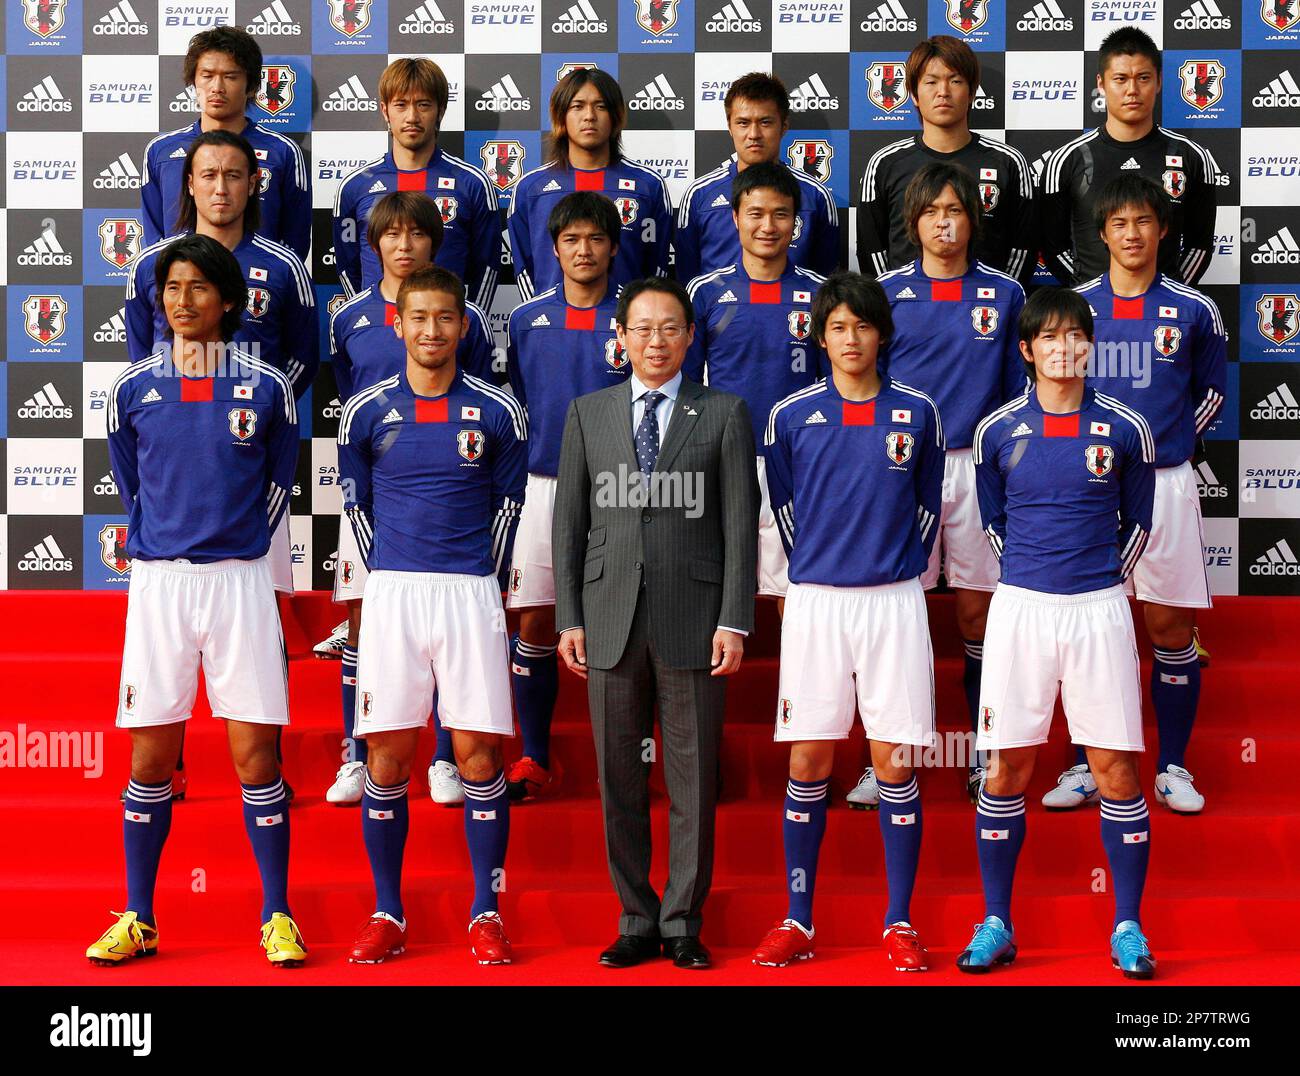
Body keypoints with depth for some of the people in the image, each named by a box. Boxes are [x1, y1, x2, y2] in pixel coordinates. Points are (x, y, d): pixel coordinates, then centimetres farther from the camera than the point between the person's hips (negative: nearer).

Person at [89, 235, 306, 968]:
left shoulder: (265, 387, 2)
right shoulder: (134, 388, 5)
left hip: (239, 581, -1)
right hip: (159, 578, 1)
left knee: (256, 755, -1)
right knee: (152, 757, 4)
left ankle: (278, 918, 8)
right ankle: (138, 920, 14)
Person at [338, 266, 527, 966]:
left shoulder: (496, 412, 3)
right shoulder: (367, 410, 5)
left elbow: (507, 504, 11)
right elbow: (356, 503, 14)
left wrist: (482, 582, 10)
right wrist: (390, 577, 12)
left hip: (470, 593, -1)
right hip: (391, 593, 1)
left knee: (478, 752, -1)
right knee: (387, 755, 1)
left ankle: (486, 914, 8)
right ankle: (387, 915, 11)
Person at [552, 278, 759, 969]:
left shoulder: (723, 414, 5)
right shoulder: (588, 413, 11)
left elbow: (741, 523, 1)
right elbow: (569, 521, 10)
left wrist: (735, 621, -7)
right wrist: (568, 618, 3)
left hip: (693, 619, -2)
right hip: (610, 618, 2)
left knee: (693, 780, 3)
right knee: (619, 779, 6)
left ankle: (683, 924, 14)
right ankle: (637, 921, 17)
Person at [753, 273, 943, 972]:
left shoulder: (916, 412, 4)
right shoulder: (792, 416, 4)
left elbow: (928, 502, 15)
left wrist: (902, 568, 12)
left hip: (893, 600, 0)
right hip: (814, 600, 0)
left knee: (895, 761, 1)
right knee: (809, 761, 2)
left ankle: (900, 925, 10)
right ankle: (798, 921, 12)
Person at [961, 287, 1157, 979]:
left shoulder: (1125, 429, 2)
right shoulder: (998, 430, 3)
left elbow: (1138, 522, 14)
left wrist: (1104, 580, 10)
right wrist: (1029, 576, 12)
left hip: (1099, 609, 0)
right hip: (1019, 608, 1)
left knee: (1116, 769, 0)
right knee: (1006, 769, 2)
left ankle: (1128, 930, 11)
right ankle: (996, 926, 13)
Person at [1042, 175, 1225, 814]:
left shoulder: (1193, 310, 3)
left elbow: (1213, 390, 15)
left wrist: (1168, 442, 9)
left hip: (1165, 484, 0)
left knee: (1170, 626, 2)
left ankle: (1172, 766, 13)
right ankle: (1086, 767, 12)